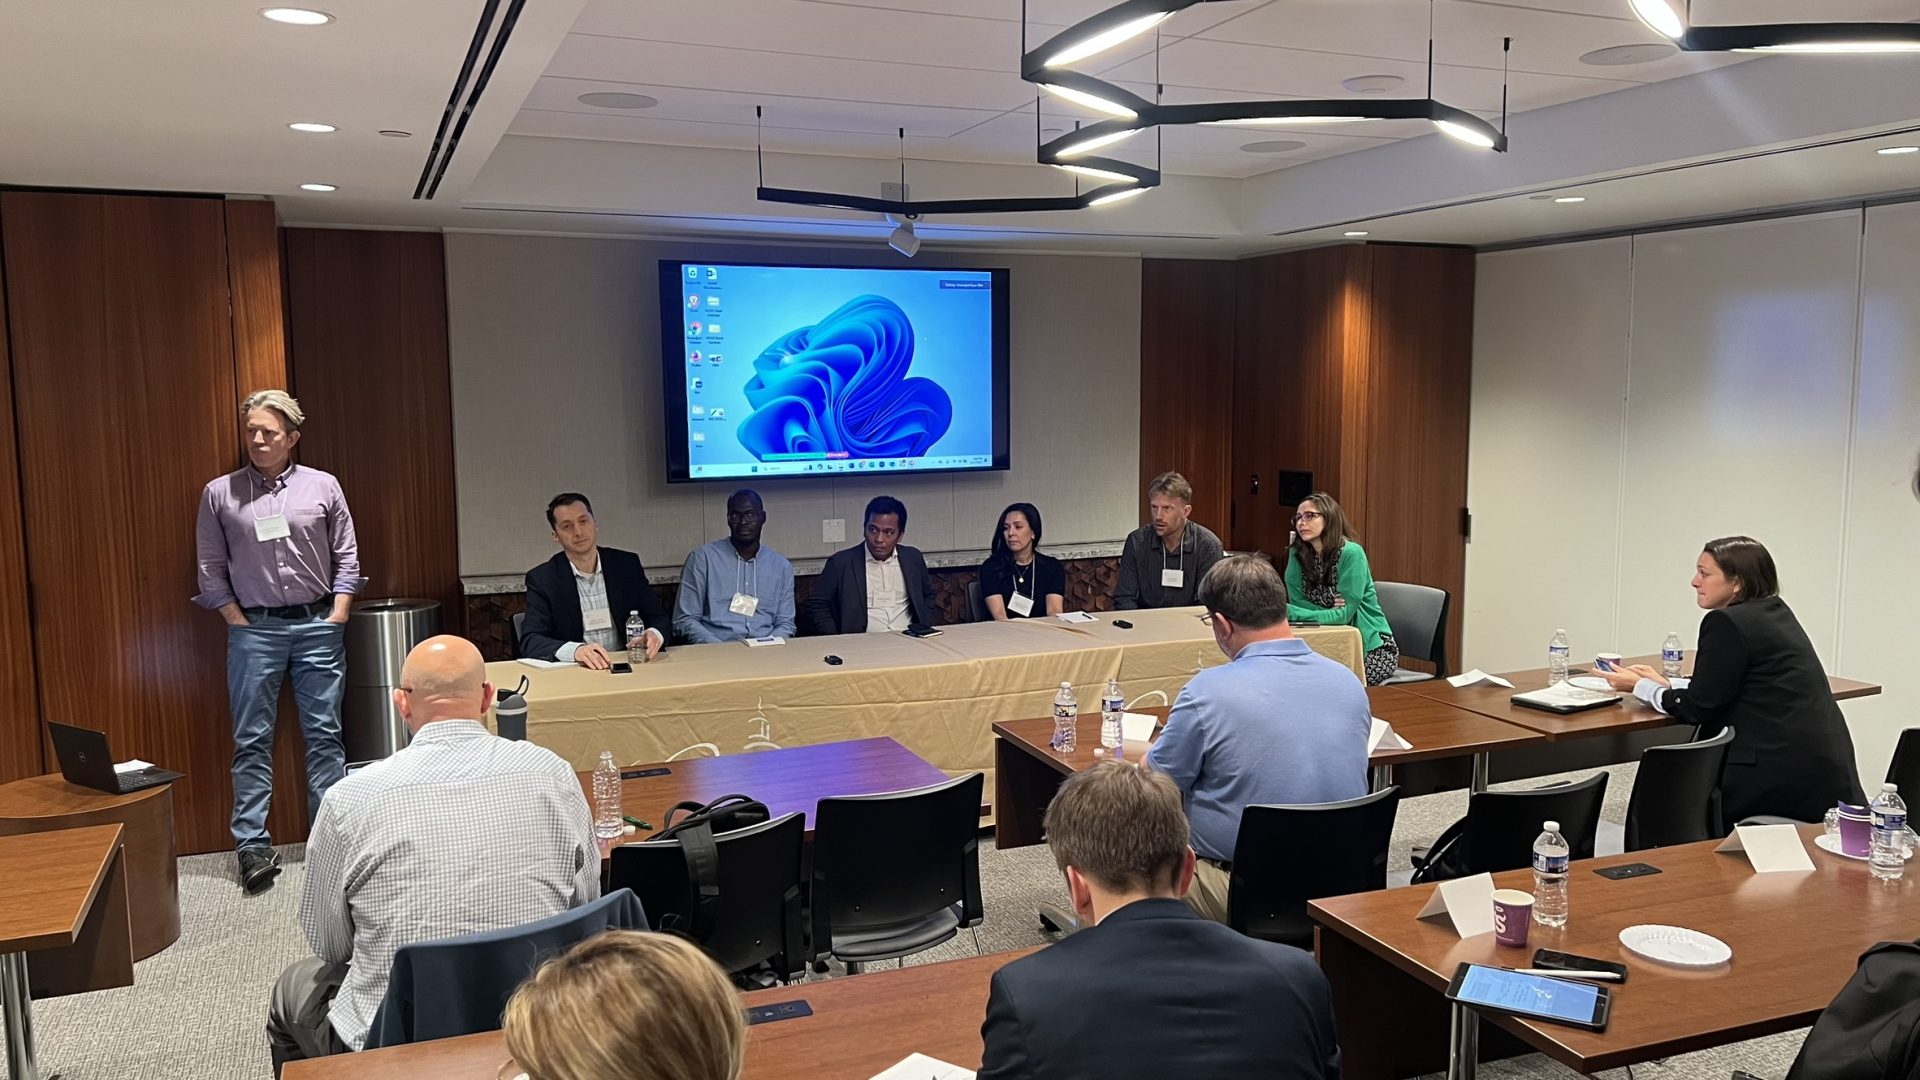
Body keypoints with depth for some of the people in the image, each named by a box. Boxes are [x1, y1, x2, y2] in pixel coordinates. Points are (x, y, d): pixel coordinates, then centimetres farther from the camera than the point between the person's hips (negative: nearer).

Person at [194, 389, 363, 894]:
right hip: (253, 630, 0)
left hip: (318, 625, 1)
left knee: (324, 735, 5)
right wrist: (238, 621, -2)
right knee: (251, 740, 2)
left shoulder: (323, 487, 3)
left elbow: (347, 558, 6)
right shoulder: (220, 493, 2)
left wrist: (337, 616, -1)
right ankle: (253, 846, 8)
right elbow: (211, 570, 5)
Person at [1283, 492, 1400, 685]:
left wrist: (1288, 611, -27)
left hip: (1371, 648, -4)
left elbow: (1343, 615, -20)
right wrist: (1329, 611, -22)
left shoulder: (1351, 553, -18)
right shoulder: (1297, 554, -3)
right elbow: (1297, 602, -2)